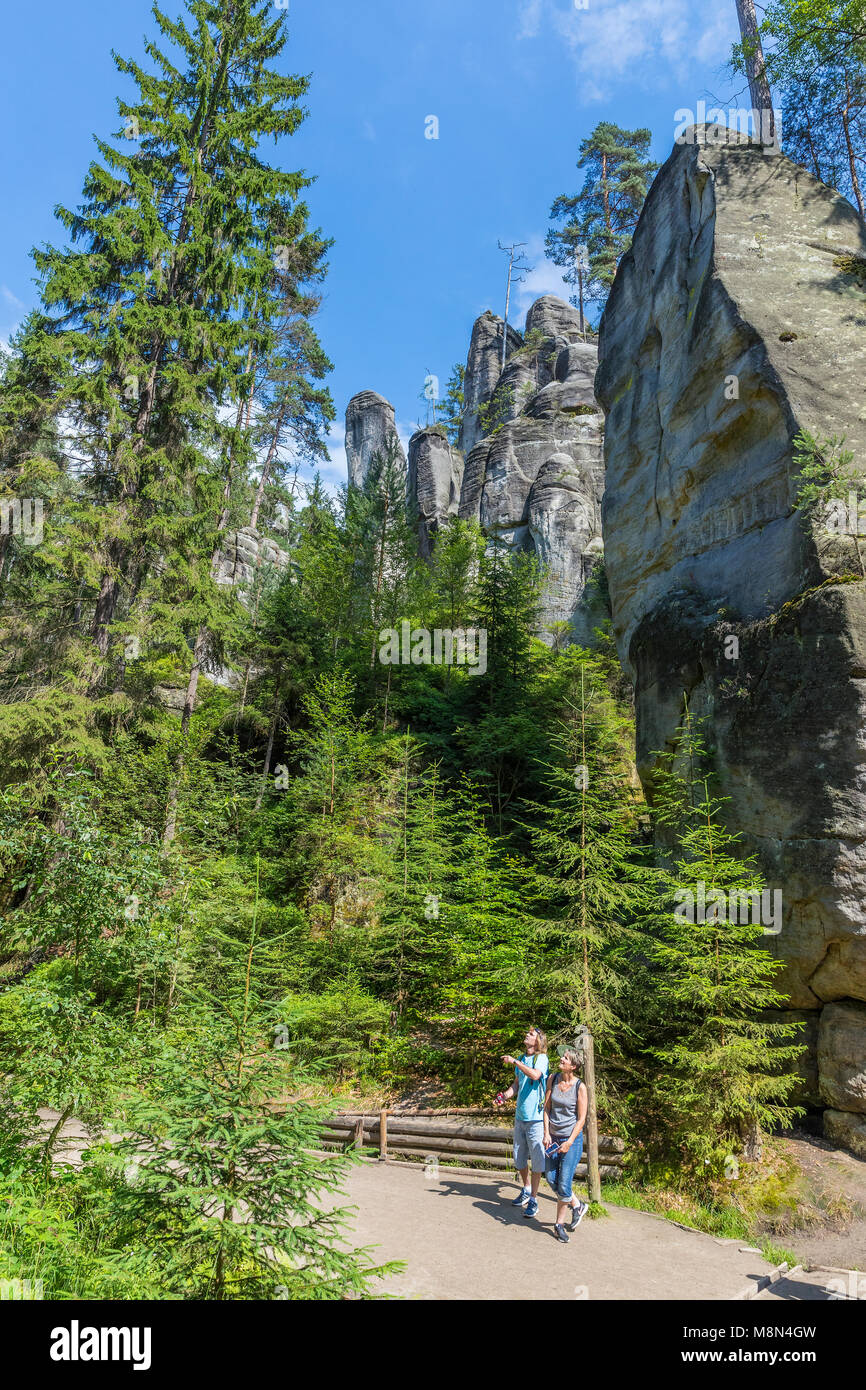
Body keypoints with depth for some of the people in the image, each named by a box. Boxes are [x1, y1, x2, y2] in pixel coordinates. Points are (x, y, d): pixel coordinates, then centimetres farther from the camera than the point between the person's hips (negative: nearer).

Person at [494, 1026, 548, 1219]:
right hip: (520, 1116, 7)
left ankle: (533, 1200, 11)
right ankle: (526, 1190, 36)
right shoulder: (521, 1060, 11)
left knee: (537, 1159, 0)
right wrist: (505, 1095, -1)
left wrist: (514, 1062, -26)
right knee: (519, 1158, 16)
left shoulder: (541, 1058, -11)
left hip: (535, 1118, -7)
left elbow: (535, 1075, -31)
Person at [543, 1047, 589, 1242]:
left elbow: (581, 1119, -10)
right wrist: (547, 1133, -5)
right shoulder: (553, 1079, -1)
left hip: (572, 1138, -5)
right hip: (554, 1137, 5)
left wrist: (570, 1142, -15)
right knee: (551, 1178, 8)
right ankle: (578, 1206, 32)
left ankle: (560, 1223, 19)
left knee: (564, 1183, -3)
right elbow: (546, 1107, 4)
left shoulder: (580, 1087, -13)